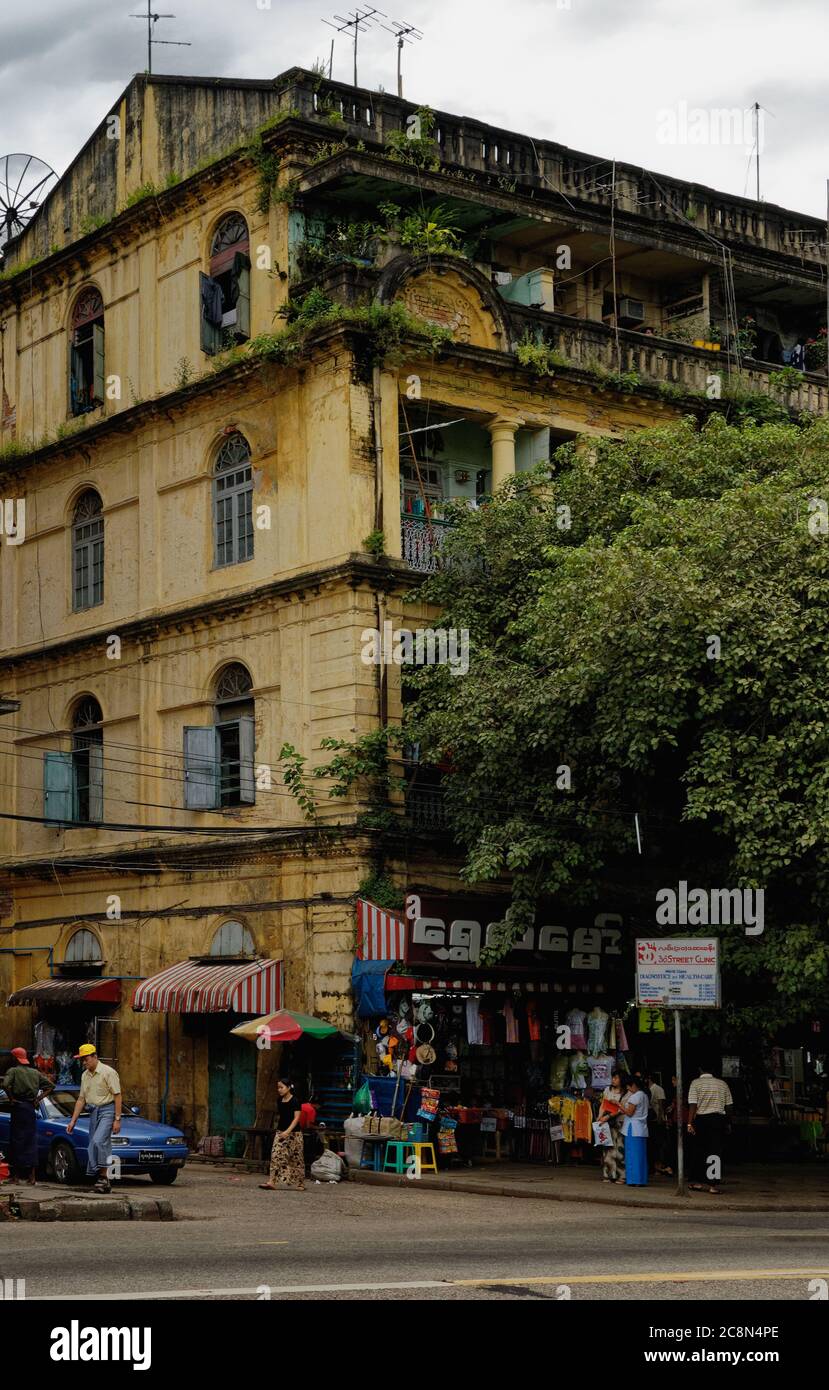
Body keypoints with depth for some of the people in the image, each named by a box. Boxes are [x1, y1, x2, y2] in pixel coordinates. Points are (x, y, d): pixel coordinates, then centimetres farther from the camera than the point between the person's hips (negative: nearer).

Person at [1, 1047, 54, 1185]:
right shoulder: (35, 1072, 11)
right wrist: (39, 1098, 9)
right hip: (31, 1108, 5)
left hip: (18, 1107, -5)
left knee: (16, 1141, 1)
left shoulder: (13, 1071, -4)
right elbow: (51, 1085, 11)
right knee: (31, 1141, 6)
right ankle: (32, 1176, 4)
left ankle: (15, 1174, 0)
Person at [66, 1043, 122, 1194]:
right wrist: (73, 1121, 14)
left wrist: (117, 1119, -17)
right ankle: (104, 1183, 9)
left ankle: (103, 1176, -18)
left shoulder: (108, 1072, -9)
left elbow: (117, 1096, -12)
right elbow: (81, 1099, 18)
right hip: (93, 1112, 8)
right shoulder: (85, 1075, 14)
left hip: (107, 1110, -8)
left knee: (98, 1141, -24)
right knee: (93, 1145, 4)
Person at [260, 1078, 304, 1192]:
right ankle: (272, 1182, -14)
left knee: (296, 1159, 3)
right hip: (280, 1132, 6)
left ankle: (300, 1184, 14)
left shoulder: (294, 1101, -12)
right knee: (276, 1156, -8)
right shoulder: (279, 1101, 8)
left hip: (293, 1133, -6)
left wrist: (288, 1131, -29)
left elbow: (296, 1118, -19)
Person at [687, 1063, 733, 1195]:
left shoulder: (696, 1083, -1)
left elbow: (693, 1105, -9)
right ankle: (714, 1185, -3)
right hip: (719, 1119, 1)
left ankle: (697, 1182, 17)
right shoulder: (722, 1084, 8)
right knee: (716, 1152, 2)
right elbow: (728, 1106, 8)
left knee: (698, 1151, 12)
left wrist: (690, 1123, -11)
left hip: (701, 1119, -1)